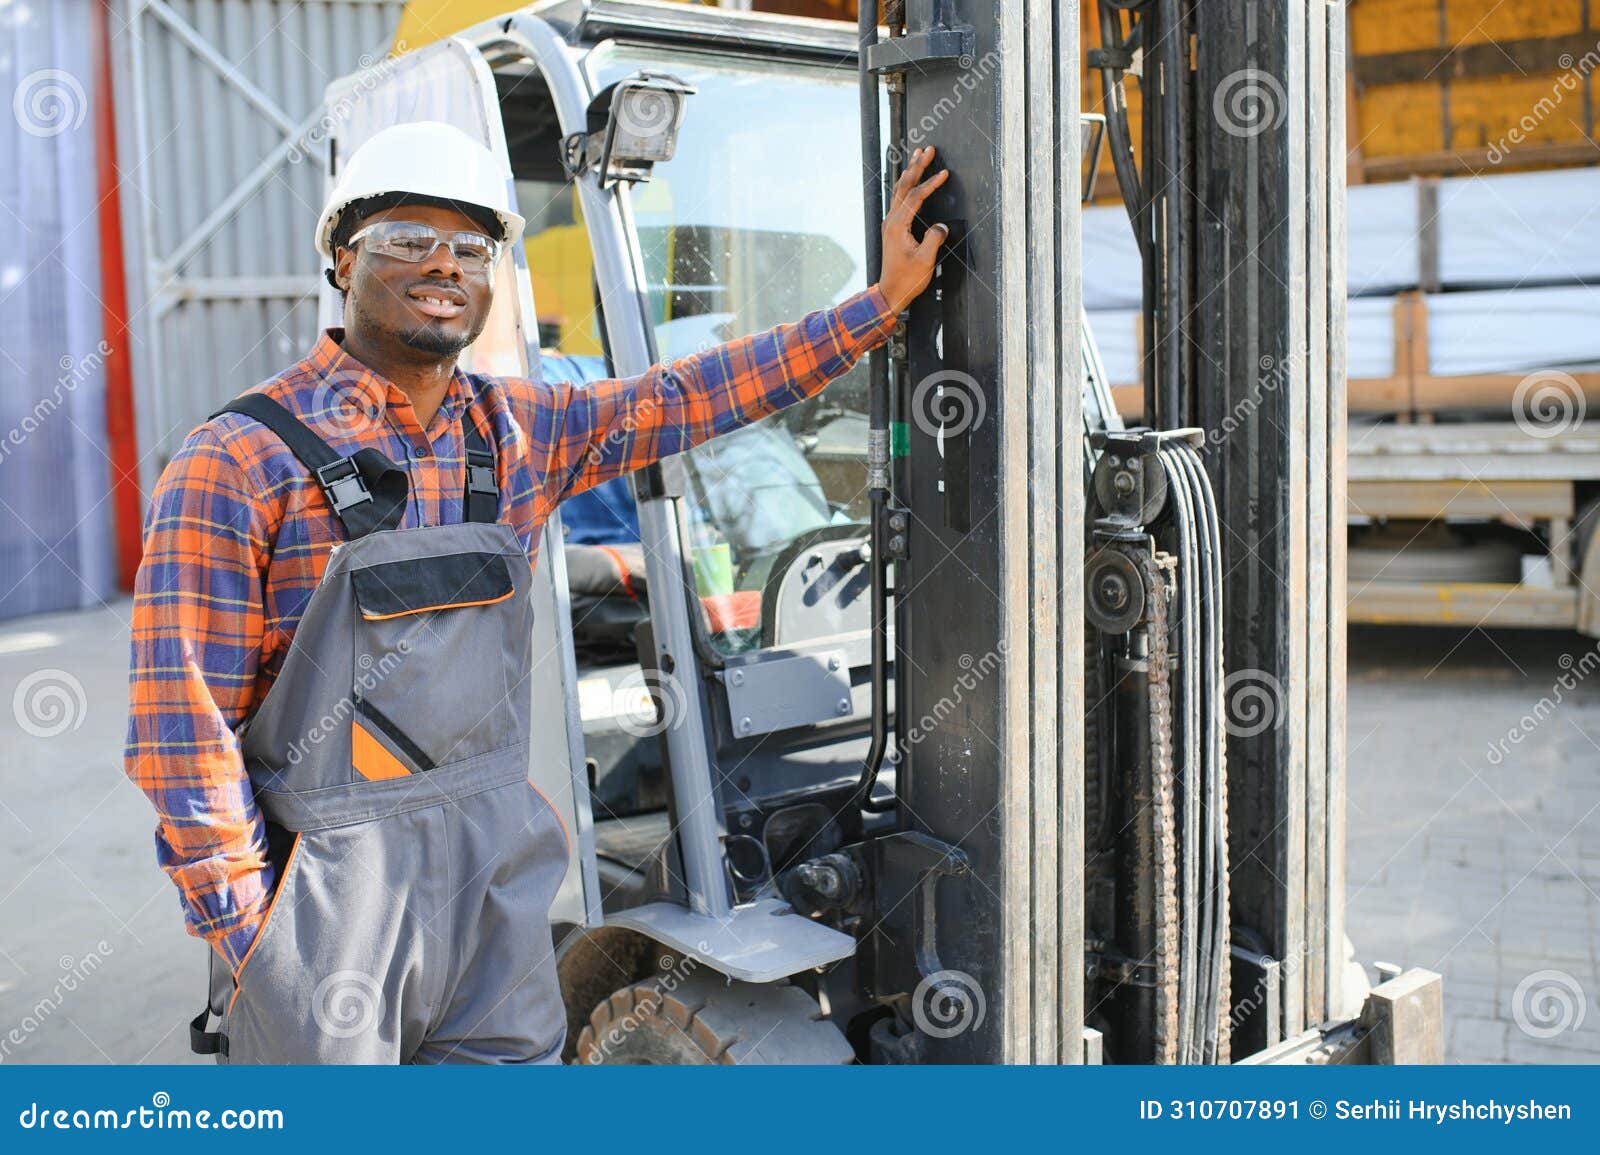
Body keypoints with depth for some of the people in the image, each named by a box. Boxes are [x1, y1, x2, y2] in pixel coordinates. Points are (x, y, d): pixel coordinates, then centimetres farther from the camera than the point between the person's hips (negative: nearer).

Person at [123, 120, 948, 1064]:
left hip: (500, 886, 5)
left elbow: (698, 394, 10)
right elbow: (183, 735, -11)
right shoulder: (244, 463, -11)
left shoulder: (520, 433, 5)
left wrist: (883, 301, 8)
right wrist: (255, 944, -11)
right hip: (328, 907, -5)